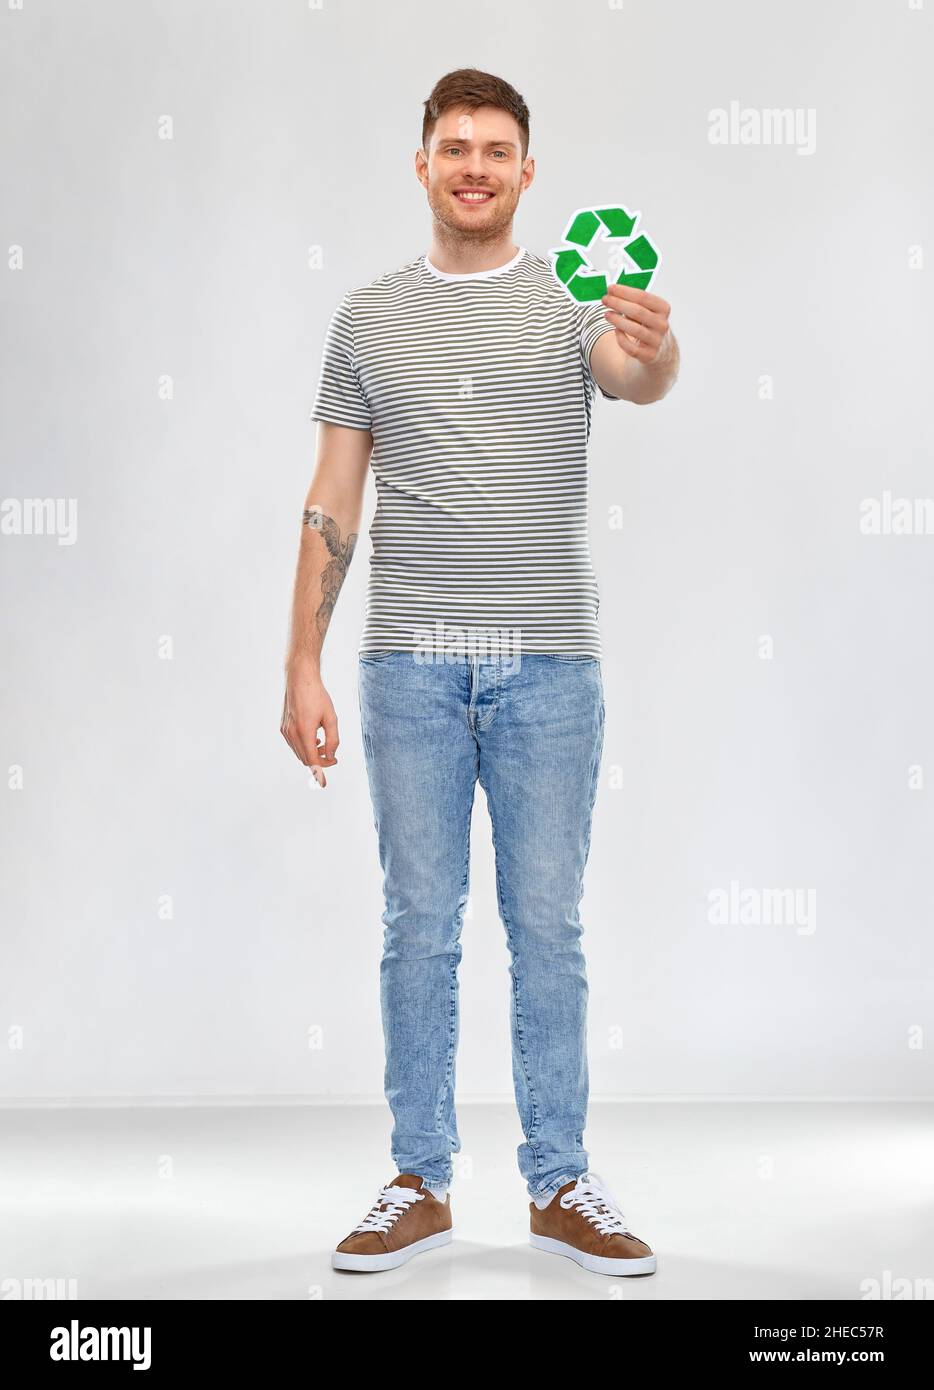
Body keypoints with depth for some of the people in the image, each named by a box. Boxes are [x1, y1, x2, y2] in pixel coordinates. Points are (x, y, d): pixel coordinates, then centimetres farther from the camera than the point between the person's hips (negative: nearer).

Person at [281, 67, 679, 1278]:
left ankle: (562, 1184, 15)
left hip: (550, 665, -1)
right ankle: (422, 1184, 16)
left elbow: (638, 380, -20)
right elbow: (333, 504, 9)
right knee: (420, 929, 5)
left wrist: (658, 347, -45)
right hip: (411, 665, 2)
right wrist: (303, 666, 2)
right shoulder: (368, 318, 10)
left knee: (548, 929, 4)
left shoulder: (575, 301, 3)